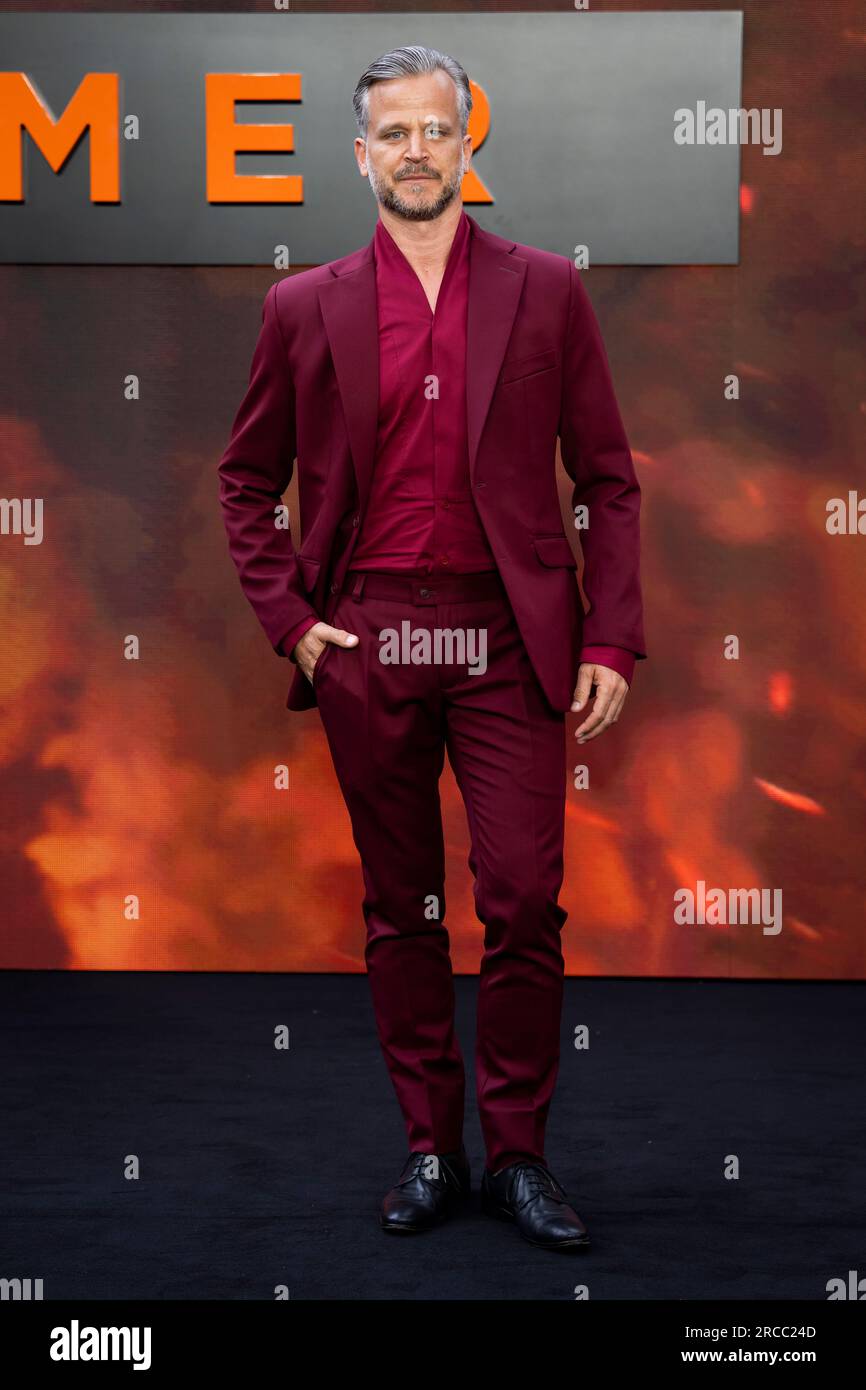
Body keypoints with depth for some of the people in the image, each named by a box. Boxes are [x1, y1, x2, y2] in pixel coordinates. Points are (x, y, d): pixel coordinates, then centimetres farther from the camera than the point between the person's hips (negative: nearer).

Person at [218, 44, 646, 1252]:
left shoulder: (544, 291, 5)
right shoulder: (304, 307, 7)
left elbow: (608, 480, 6)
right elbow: (247, 481, 14)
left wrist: (611, 642, -2)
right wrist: (286, 617, 2)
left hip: (508, 638, -1)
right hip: (366, 642, 1)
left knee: (524, 904, -3)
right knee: (400, 910, 8)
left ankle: (518, 1154, 13)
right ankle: (430, 1148, 21)